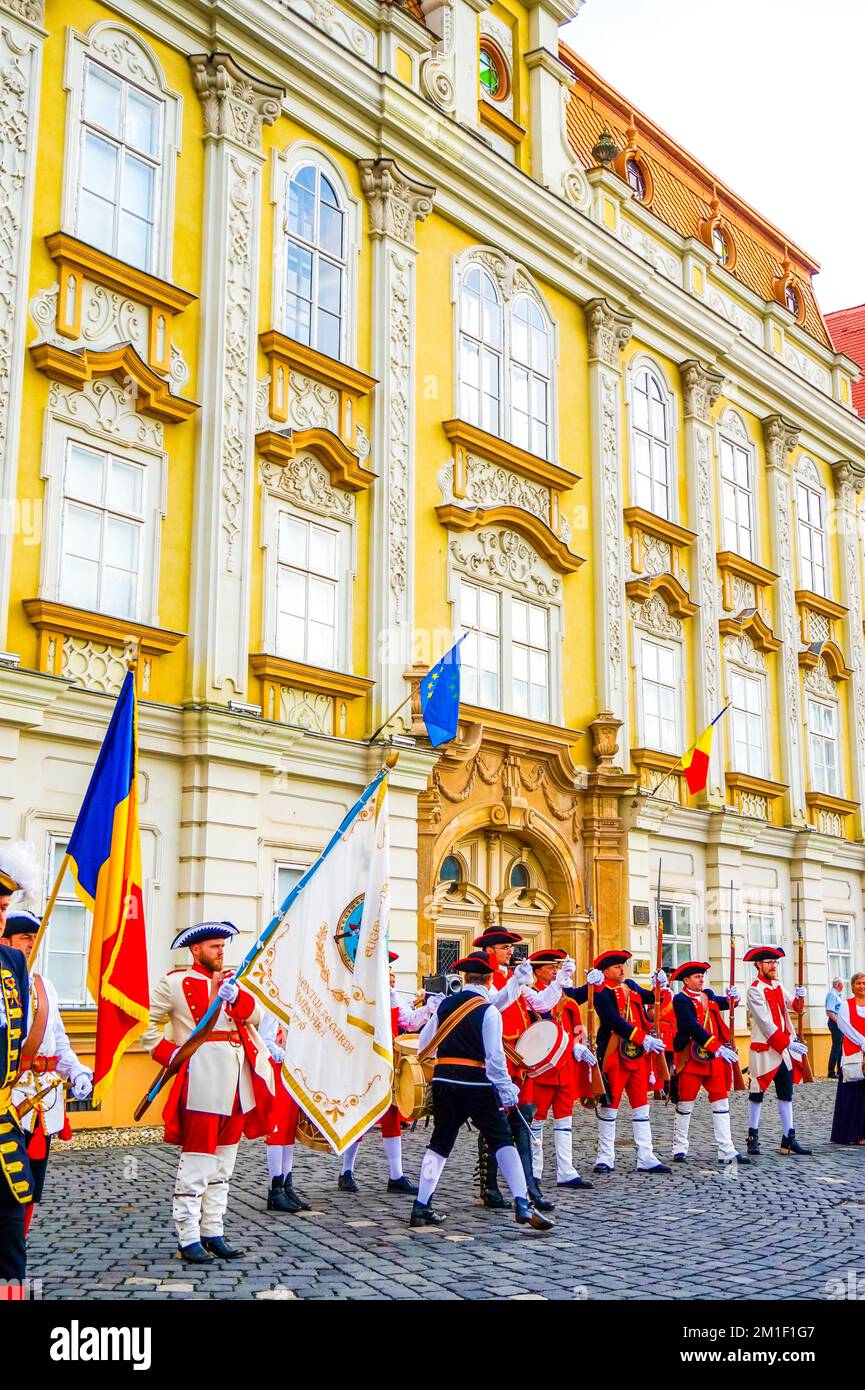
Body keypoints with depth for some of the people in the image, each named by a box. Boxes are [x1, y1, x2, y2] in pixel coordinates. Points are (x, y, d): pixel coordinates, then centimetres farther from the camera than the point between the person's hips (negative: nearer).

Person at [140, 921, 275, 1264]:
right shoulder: (175, 983, -1)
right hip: (201, 1082, -7)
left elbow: (254, 1017, 5)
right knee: (196, 1164, -5)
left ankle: (213, 1233, 20)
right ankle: (188, 1239, 2)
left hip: (236, 1083, 7)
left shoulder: (230, 981, 17)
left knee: (222, 1167, 12)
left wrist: (236, 995, -12)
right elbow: (145, 1024, -1)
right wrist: (170, 1055, -9)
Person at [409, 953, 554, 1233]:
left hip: (444, 1082, 5)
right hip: (477, 1084, -5)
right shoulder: (489, 1011, -7)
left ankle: (421, 1208, 14)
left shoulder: (445, 1005, 8)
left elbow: (424, 1046, 15)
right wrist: (507, 1089, -5)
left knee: (440, 1143, 15)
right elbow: (494, 1056, -13)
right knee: (503, 1140, 0)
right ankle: (522, 1204, -10)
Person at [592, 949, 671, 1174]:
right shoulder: (602, 994, -11)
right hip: (614, 1057, -7)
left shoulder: (630, 987, 13)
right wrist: (645, 1040, -26)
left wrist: (662, 984, -6)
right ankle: (605, 1159, 10)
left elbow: (652, 999, 14)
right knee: (609, 1107, 2)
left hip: (638, 1056, 7)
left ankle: (646, 1158, 12)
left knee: (641, 1106, 8)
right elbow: (616, 1022, -21)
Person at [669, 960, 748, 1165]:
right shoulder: (681, 1000, -9)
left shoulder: (708, 995, 13)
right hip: (691, 1058, -6)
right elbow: (693, 1027, -20)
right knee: (685, 1103, 3)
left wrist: (732, 997, 0)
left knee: (721, 1101, 2)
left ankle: (727, 1151, 3)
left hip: (715, 1058, 6)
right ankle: (679, 1149, 14)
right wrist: (718, 1047, -26)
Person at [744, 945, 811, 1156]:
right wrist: (788, 1043, -21)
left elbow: (796, 1007, 11)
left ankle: (788, 1140, 10)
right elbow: (766, 1023, -18)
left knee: (786, 1094, 7)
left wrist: (800, 997, -11)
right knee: (757, 1094, 2)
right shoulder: (755, 990, -12)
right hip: (763, 1050, -7)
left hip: (784, 1050, 7)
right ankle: (753, 1137, 13)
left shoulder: (778, 986, 11)